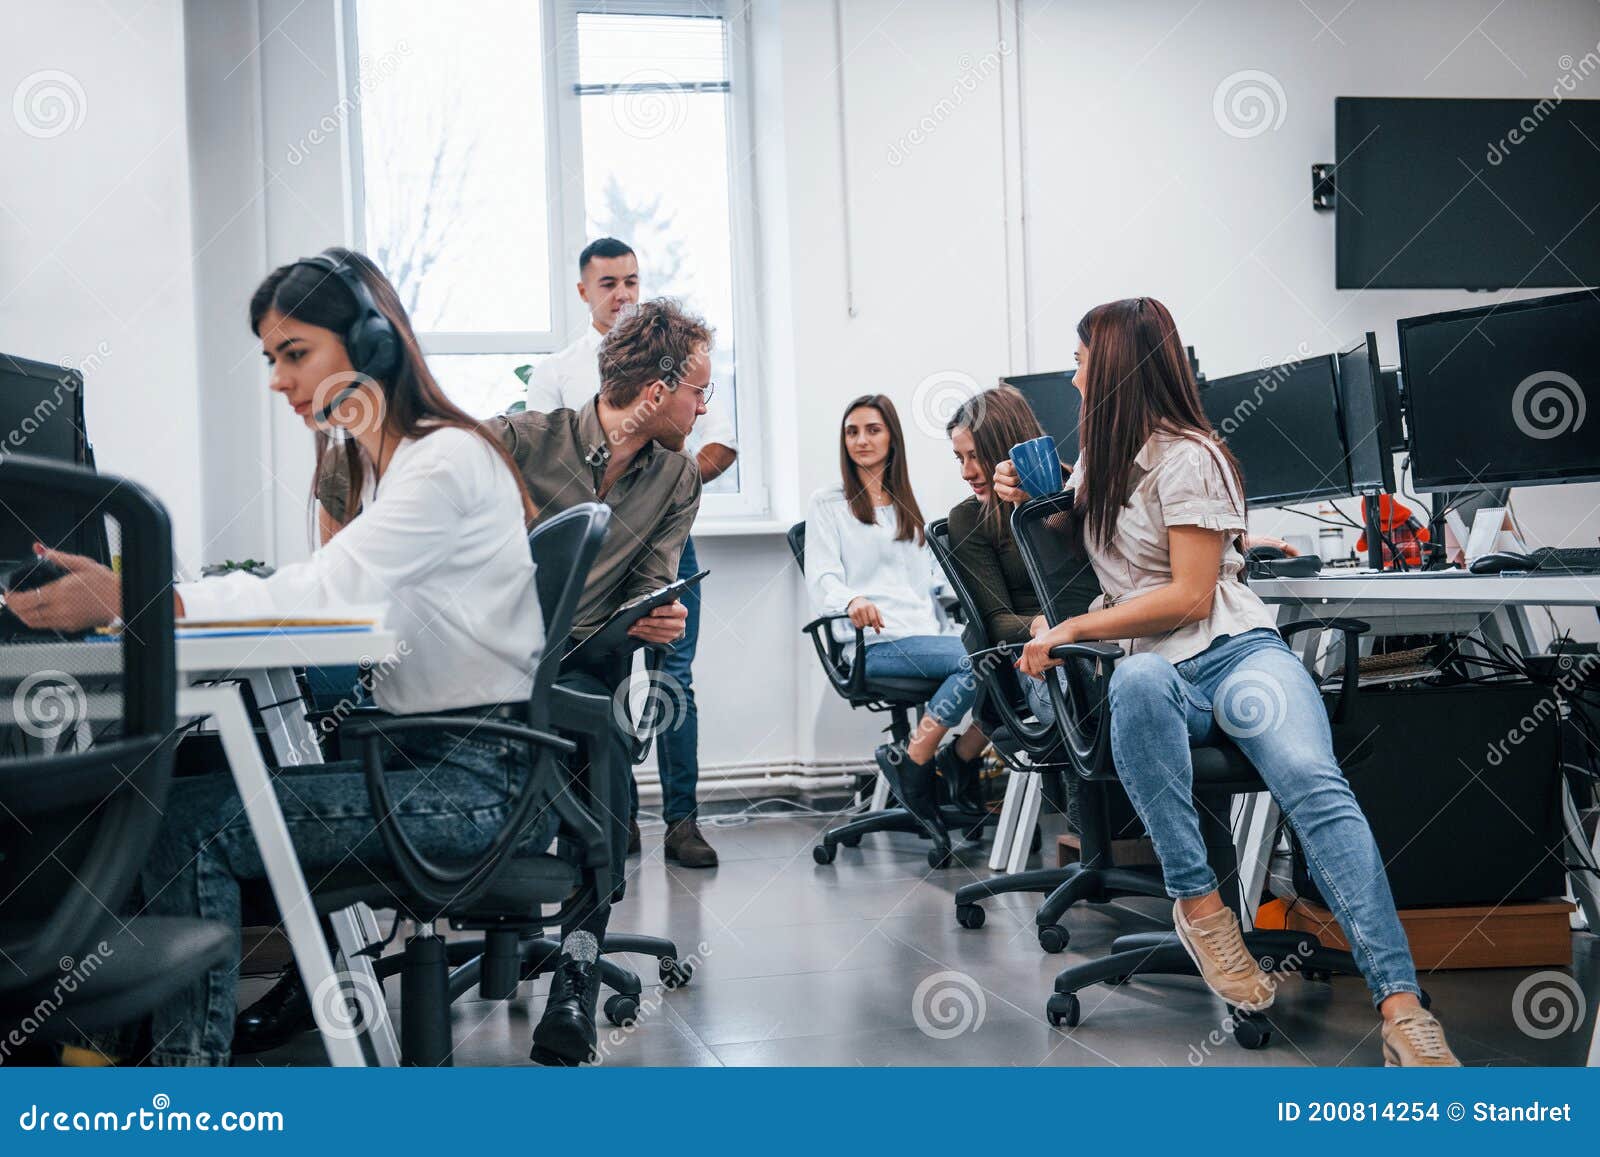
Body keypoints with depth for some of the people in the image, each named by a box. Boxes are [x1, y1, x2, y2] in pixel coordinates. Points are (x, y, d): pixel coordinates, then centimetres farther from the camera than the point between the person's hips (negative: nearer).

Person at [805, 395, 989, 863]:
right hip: (873, 643, -5)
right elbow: (822, 578, -4)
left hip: (923, 634, 5)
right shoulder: (828, 504, 9)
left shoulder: (907, 505, 26)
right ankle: (911, 762, -18)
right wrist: (852, 601, -26)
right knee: (974, 661, -30)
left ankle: (961, 758, -5)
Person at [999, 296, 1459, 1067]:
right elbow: (1058, 530, 46)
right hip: (1158, 669, 4)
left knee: (1314, 782, -32)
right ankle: (1197, 902, -31)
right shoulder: (1097, 459, 23)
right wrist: (1023, 496, 24)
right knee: (1139, 681, -37)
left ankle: (1400, 1008, -40)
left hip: (1234, 651, -4)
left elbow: (1190, 598, -8)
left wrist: (1073, 629, -8)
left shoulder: (1187, 456, 0)